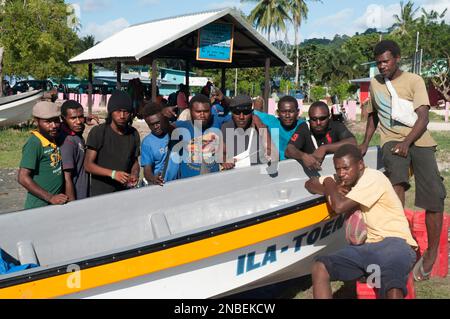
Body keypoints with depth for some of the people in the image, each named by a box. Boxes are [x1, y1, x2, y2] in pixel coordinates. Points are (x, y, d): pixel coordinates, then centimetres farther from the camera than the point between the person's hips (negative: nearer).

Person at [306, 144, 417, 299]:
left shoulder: (373, 178, -10)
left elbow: (340, 206, -18)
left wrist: (329, 183, 2)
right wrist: (332, 190, 0)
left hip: (394, 242, -7)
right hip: (365, 247, 7)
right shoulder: (344, 180, 14)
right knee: (319, 267, -15)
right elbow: (310, 184, 20)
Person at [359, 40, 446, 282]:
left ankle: (432, 253, -4)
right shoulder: (375, 83, 16)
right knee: (396, 177, -32)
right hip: (392, 140, 2)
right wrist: (365, 143, 17)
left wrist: (407, 142, -21)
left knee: (433, 194, -17)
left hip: (418, 140, -2)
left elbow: (423, 119, -6)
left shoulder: (414, 81, 2)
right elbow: (373, 115, 28)